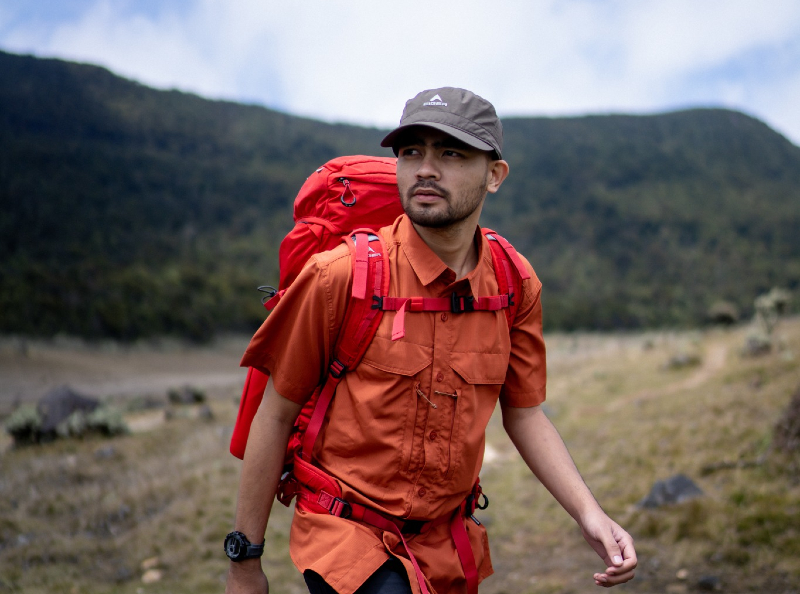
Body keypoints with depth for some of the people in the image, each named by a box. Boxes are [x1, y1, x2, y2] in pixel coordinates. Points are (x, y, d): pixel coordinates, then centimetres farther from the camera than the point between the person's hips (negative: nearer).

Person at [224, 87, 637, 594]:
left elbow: (523, 413, 6)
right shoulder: (339, 275, -16)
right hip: (347, 533, -4)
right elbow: (276, 415, -8)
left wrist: (589, 513, -7)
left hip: (448, 547, 4)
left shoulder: (516, 285, -4)